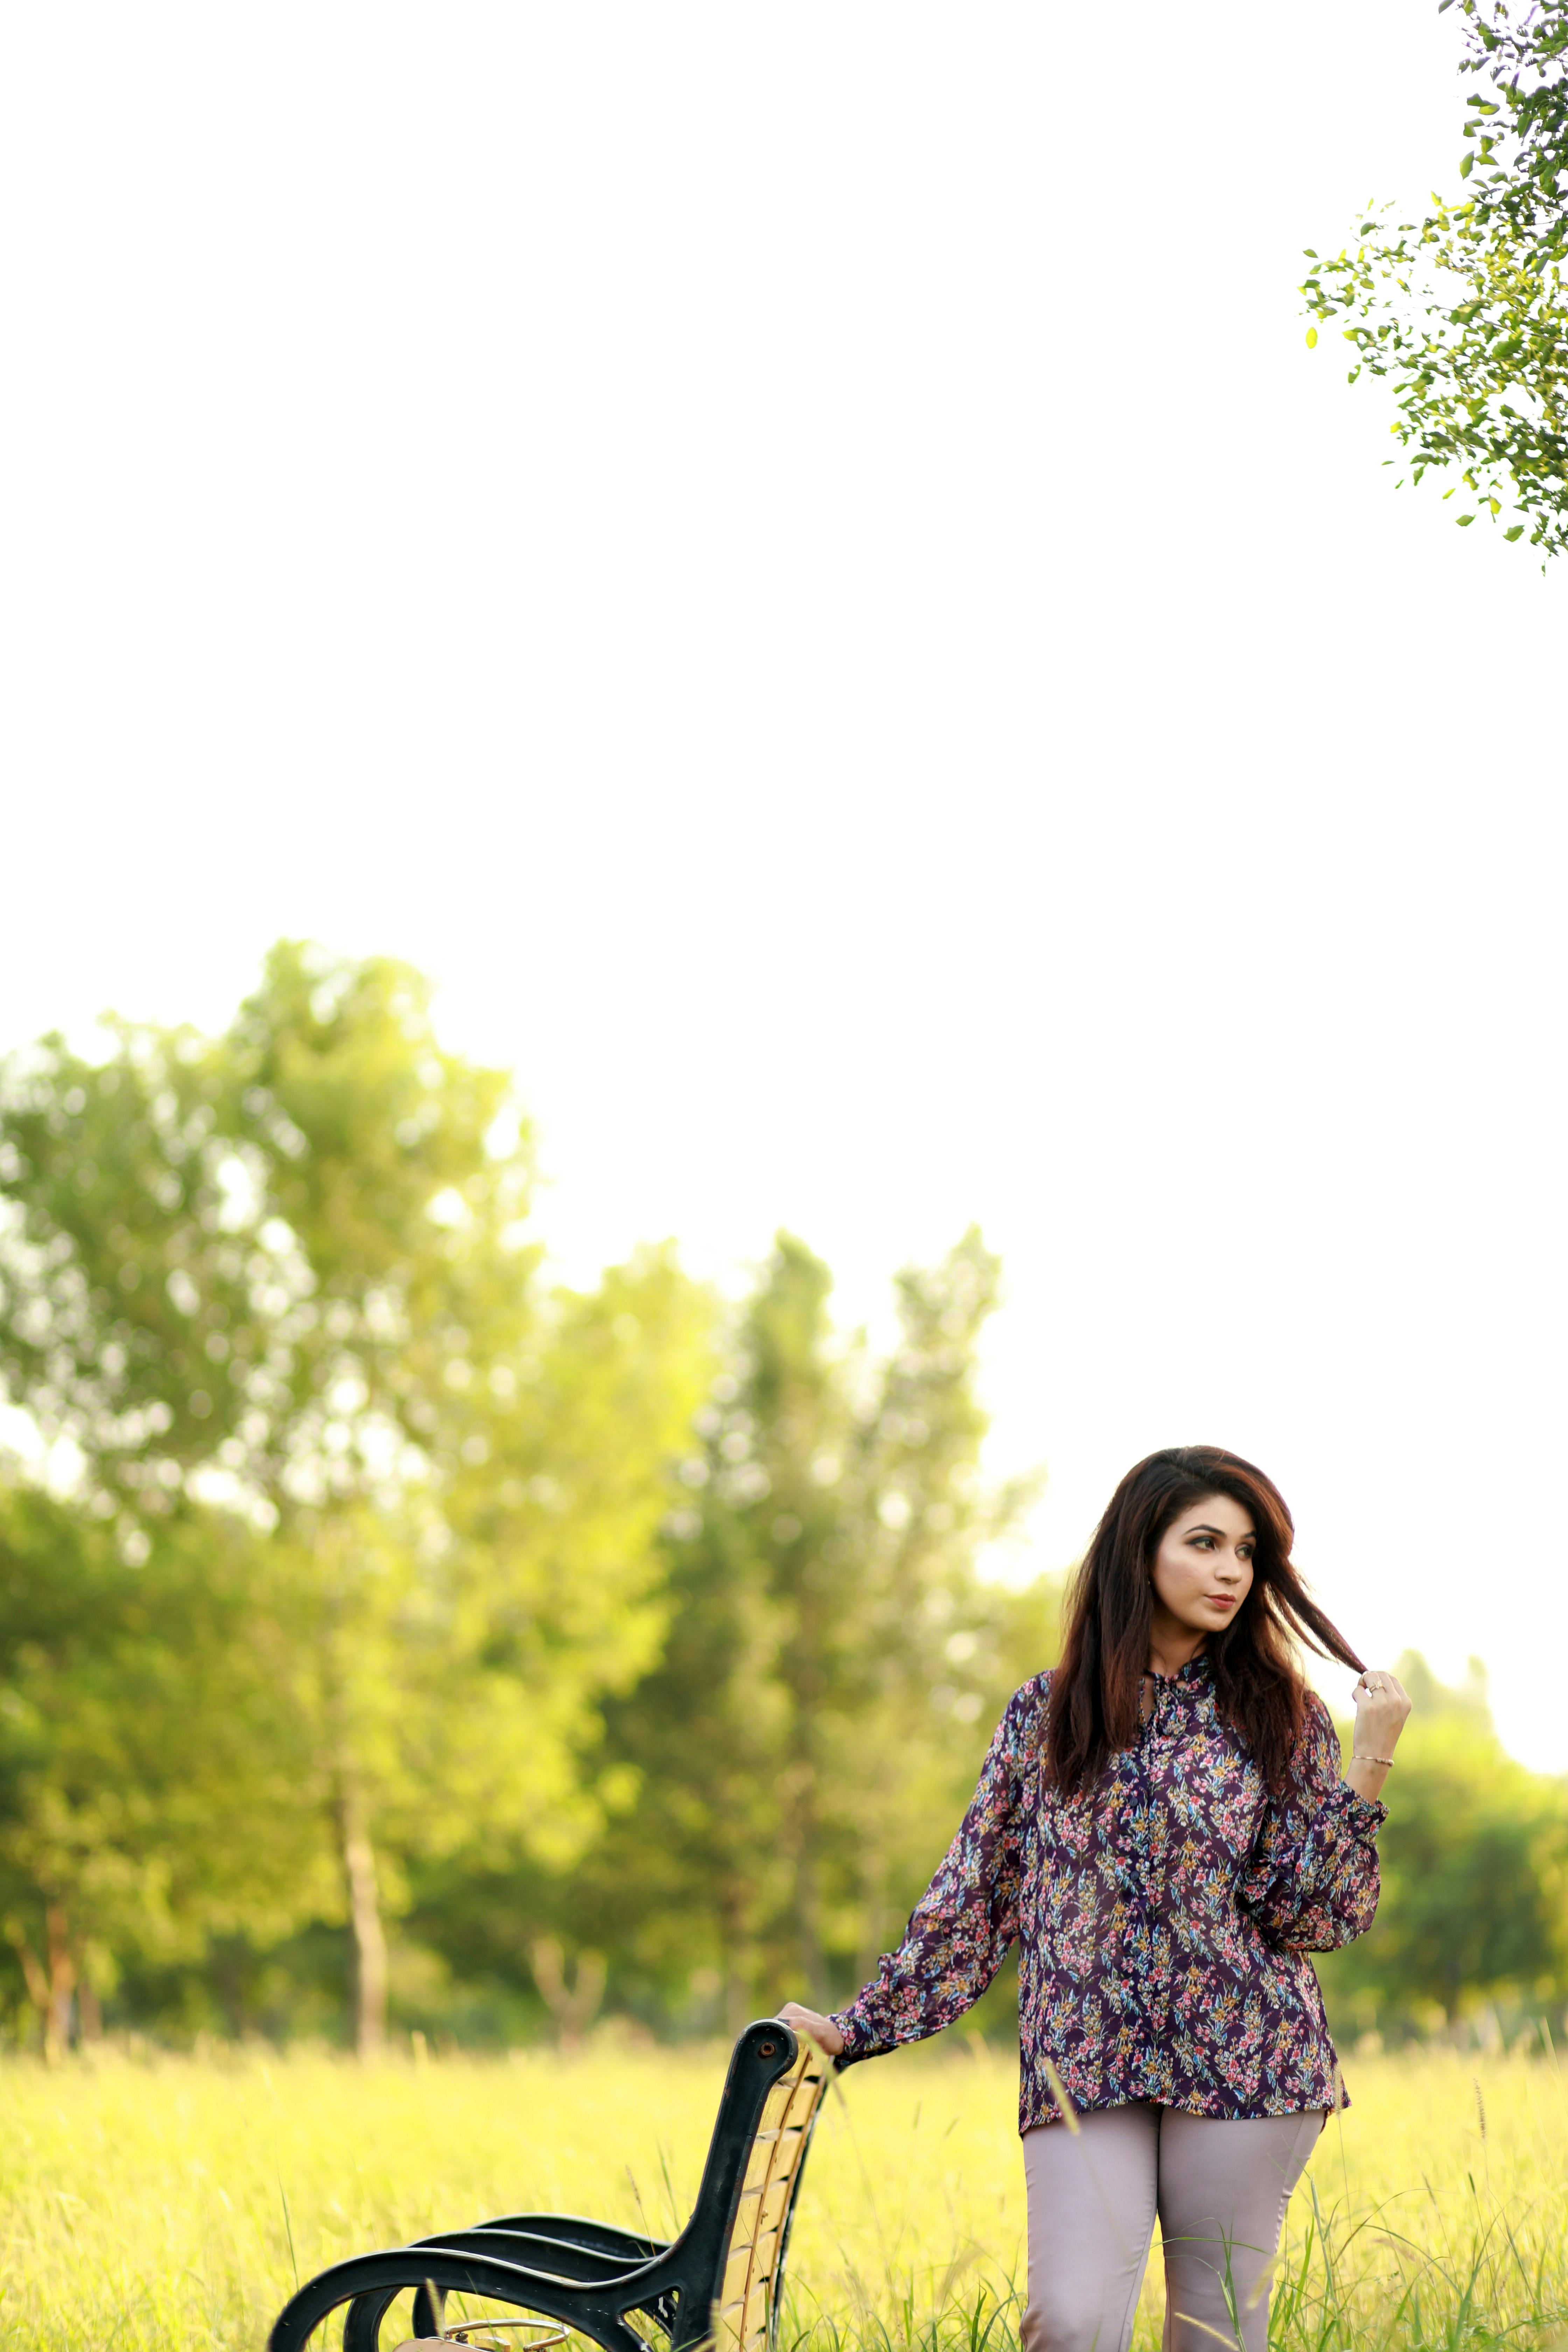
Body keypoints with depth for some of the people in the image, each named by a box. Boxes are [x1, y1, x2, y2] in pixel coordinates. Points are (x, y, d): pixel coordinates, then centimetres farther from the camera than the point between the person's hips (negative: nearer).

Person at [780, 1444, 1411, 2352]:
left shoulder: (1284, 1717, 7)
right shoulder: (1046, 1713, 9)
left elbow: (1324, 1912, 0)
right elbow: (973, 1895, 12)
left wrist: (1370, 1764, -10)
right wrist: (856, 2027, 8)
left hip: (1244, 2064, 0)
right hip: (1085, 2068, 0)